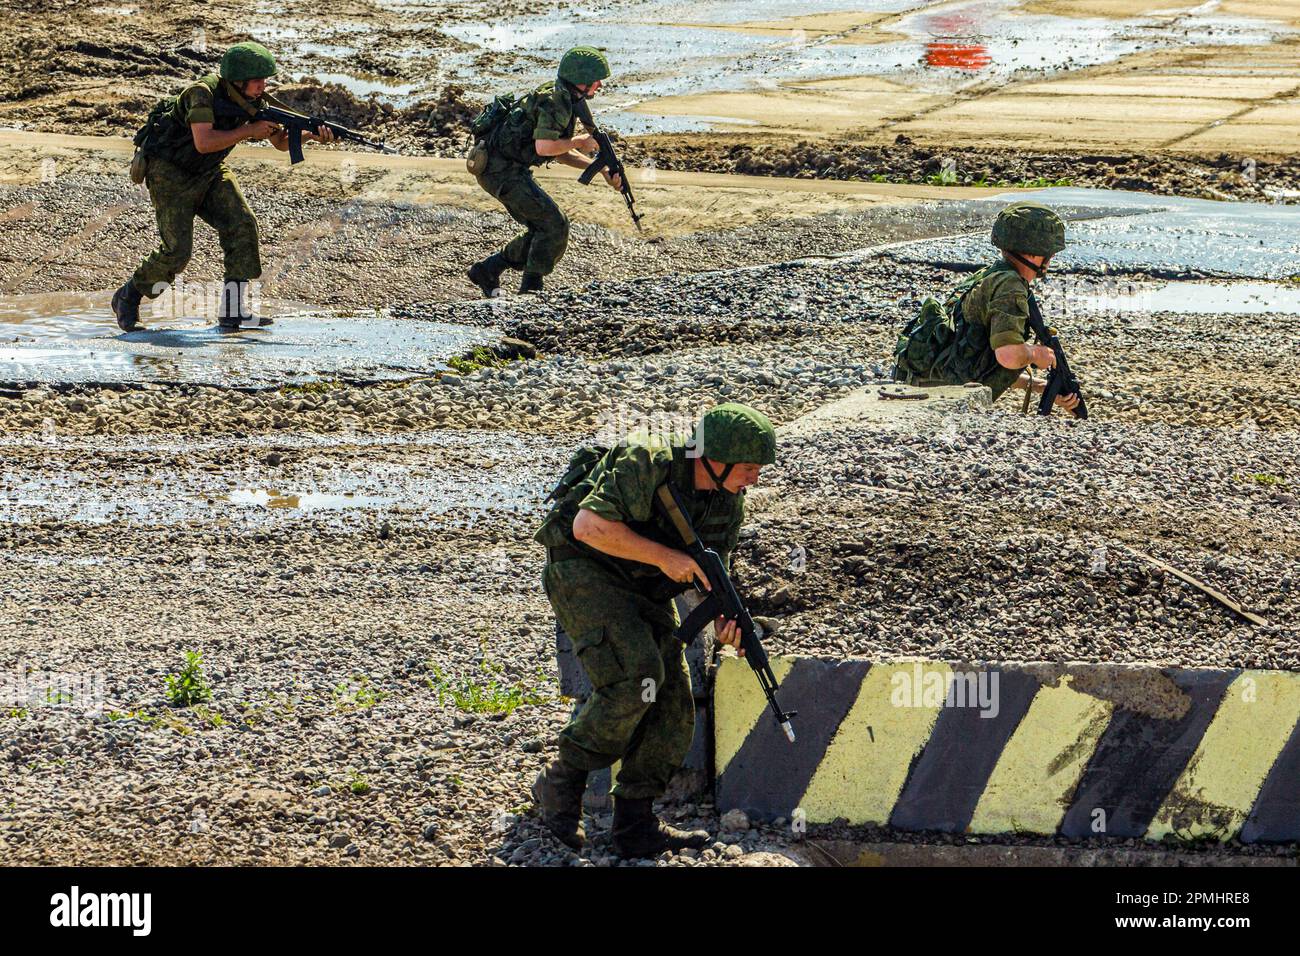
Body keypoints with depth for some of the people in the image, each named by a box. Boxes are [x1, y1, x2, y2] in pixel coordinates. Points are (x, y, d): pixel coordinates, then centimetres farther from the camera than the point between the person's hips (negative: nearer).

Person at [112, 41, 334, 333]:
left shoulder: (254, 101, -7)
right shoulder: (203, 93, -29)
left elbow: (281, 142, 1)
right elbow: (203, 142, -40)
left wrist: (311, 135, -19)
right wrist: (248, 130, -33)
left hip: (209, 172, 7)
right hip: (170, 172, -7)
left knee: (241, 224, -14)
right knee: (178, 249, -14)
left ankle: (232, 311, -11)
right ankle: (128, 297, 10)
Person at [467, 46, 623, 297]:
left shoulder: (567, 100, 15)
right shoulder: (555, 100, -18)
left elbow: (561, 153, 20)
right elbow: (544, 147, -29)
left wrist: (601, 169, 11)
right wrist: (580, 142, -13)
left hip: (503, 169, 10)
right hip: (502, 170, -10)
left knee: (545, 230, 14)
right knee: (555, 226, -10)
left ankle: (487, 271, 20)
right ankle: (530, 290, -4)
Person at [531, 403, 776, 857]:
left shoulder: (729, 498, -1)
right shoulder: (647, 464, -26)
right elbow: (588, 525, -31)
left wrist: (725, 614, -11)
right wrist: (664, 556, -30)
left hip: (644, 590, 8)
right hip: (584, 570, -8)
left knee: (672, 709, -2)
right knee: (637, 675, -27)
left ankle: (635, 823, 5)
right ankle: (560, 784, -13)